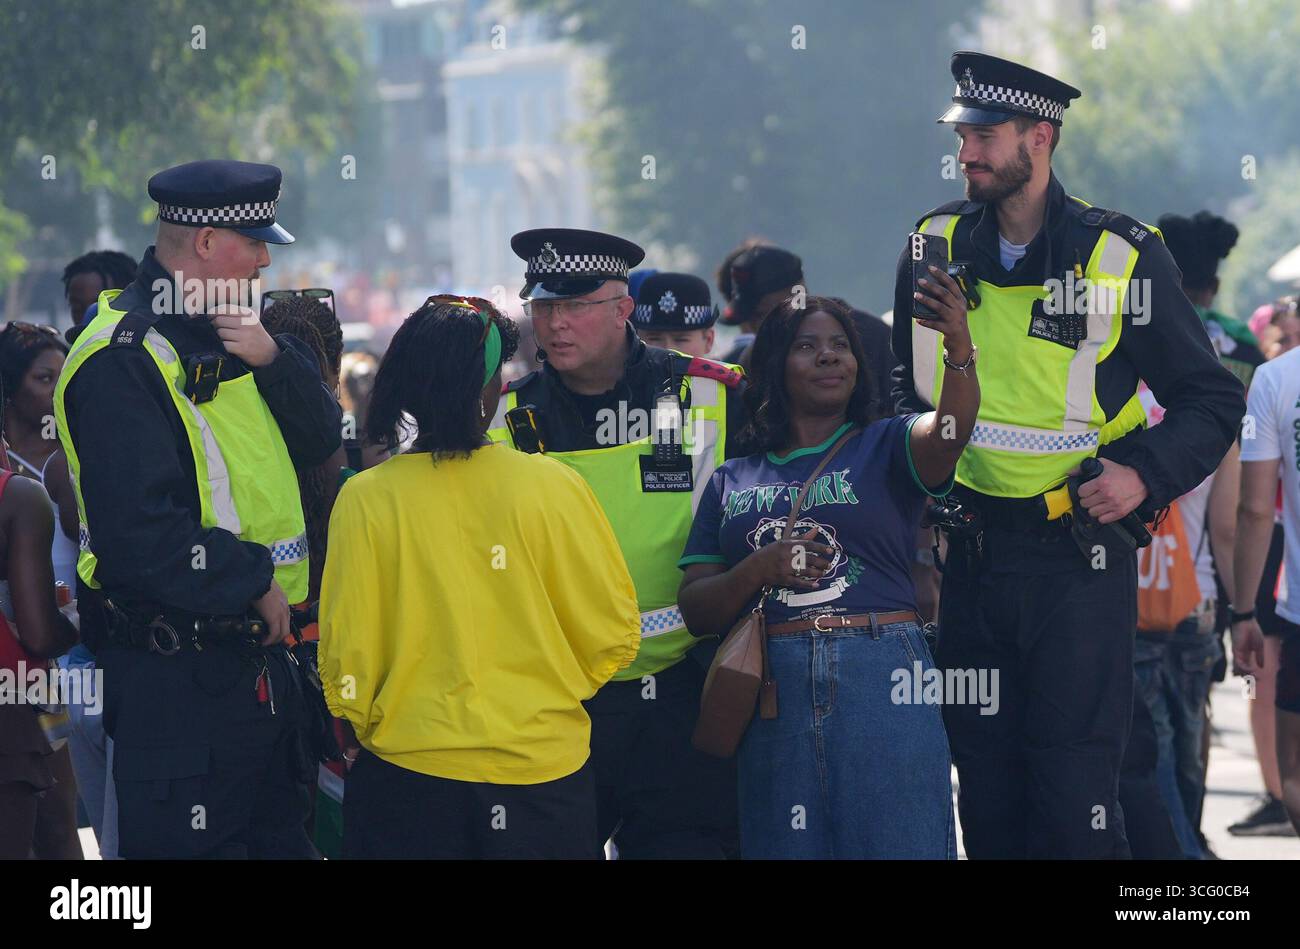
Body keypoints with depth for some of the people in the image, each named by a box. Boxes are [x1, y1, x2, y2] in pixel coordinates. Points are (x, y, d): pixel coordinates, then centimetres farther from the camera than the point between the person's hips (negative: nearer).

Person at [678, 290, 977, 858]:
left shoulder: (885, 446, 9)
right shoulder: (733, 482, 16)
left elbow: (946, 435, -15)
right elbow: (696, 611, 12)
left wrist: (959, 351, -34)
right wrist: (760, 569, -8)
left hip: (882, 685, -2)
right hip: (773, 695, 2)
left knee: (900, 844, -6)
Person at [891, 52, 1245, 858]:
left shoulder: (1124, 258, -7)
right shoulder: (937, 247, 5)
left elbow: (1213, 400, 0)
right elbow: (909, 390, 21)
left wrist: (1145, 475, -14)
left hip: (1079, 557, -4)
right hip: (969, 547, 4)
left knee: (1075, 790, -8)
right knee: (985, 787, 8)